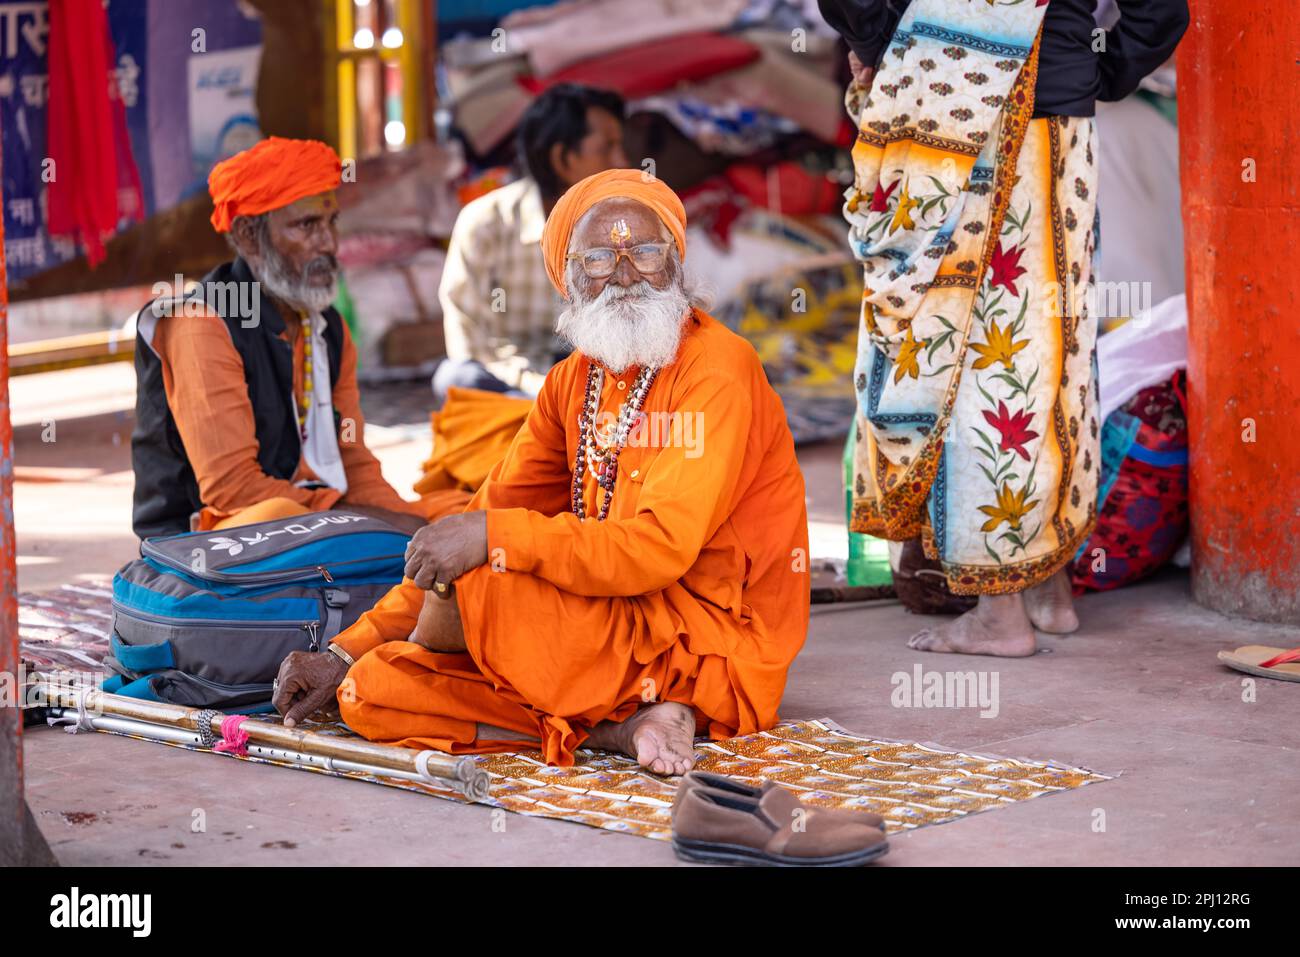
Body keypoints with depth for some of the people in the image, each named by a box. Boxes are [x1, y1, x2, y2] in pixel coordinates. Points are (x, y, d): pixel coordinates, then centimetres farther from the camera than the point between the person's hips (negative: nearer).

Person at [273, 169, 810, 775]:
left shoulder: (717, 371, -13)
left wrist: (494, 536, -28)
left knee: (465, 574, -28)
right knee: (369, 693, -6)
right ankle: (625, 729, -12)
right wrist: (346, 655, 4)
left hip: (706, 648, -8)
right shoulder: (573, 382, 12)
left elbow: (657, 549, -24)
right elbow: (488, 518, 11)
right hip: (609, 627, 8)